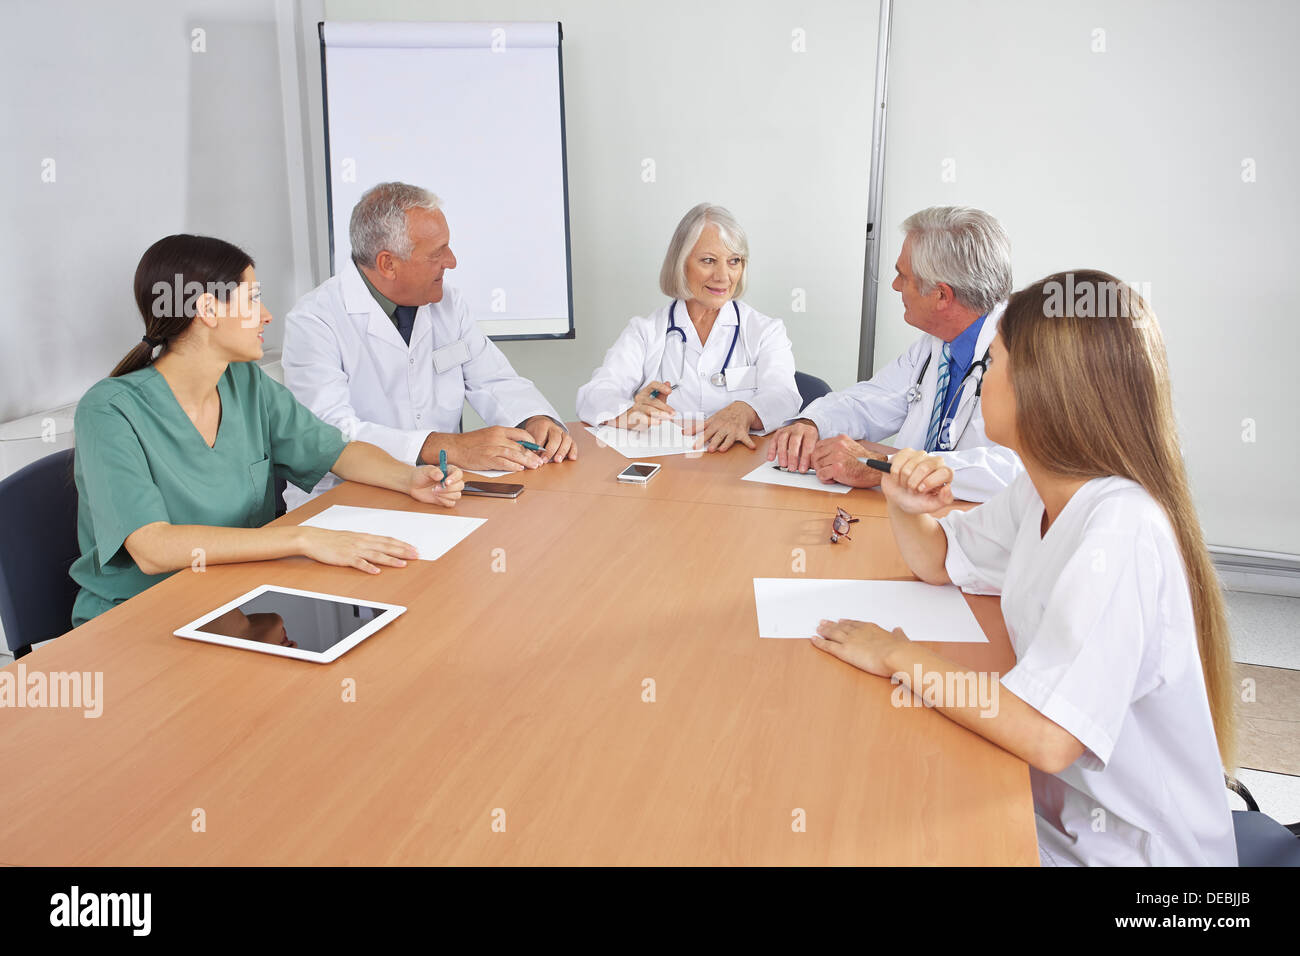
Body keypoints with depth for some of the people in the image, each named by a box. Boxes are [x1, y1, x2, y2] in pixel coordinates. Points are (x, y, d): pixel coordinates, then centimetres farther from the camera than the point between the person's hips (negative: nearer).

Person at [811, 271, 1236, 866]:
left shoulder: (1121, 532, -29)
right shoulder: (1041, 494, -1)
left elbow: (1046, 738, -35)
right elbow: (940, 562, 14)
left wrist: (902, 656, -23)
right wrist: (908, 508, -8)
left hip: (1127, 850, -6)